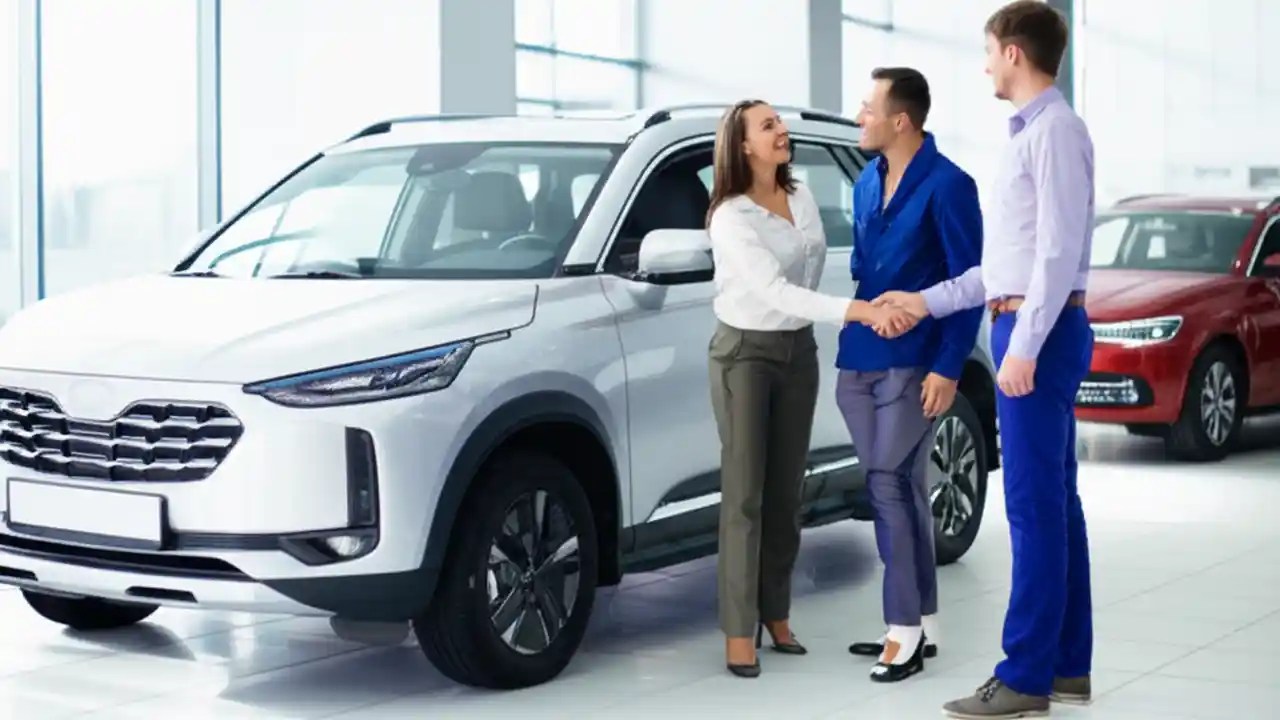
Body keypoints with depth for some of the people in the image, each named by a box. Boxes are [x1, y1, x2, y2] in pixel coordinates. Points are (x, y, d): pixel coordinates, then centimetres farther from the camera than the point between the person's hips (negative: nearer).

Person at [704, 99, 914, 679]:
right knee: (745, 494, -7)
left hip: (798, 350, 6)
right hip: (744, 352, -6)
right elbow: (774, 291, -30)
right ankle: (740, 630, -3)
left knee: (786, 491, 8)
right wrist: (860, 311, -38)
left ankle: (776, 613, 18)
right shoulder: (731, 217, -20)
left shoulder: (802, 198, 2)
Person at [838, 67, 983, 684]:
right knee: (900, 492, 11)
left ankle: (906, 628, -2)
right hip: (860, 361, 7)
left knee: (890, 488, -9)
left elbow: (969, 281, -11)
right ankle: (920, 625, 19)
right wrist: (851, 339, 16)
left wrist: (948, 367, -15)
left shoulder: (947, 185, -9)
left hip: (912, 365, -7)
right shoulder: (867, 183, 13)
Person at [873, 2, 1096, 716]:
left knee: (1035, 503, -9)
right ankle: (1067, 662, 16)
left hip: (1041, 333, -10)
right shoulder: (1031, 131, 19)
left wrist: (1023, 346, -23)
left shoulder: (1055, 129, -11)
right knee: (1054, 500, 10)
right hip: (1032, 331, 10)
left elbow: (1059, 249, -19)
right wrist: (928, 301, 23)